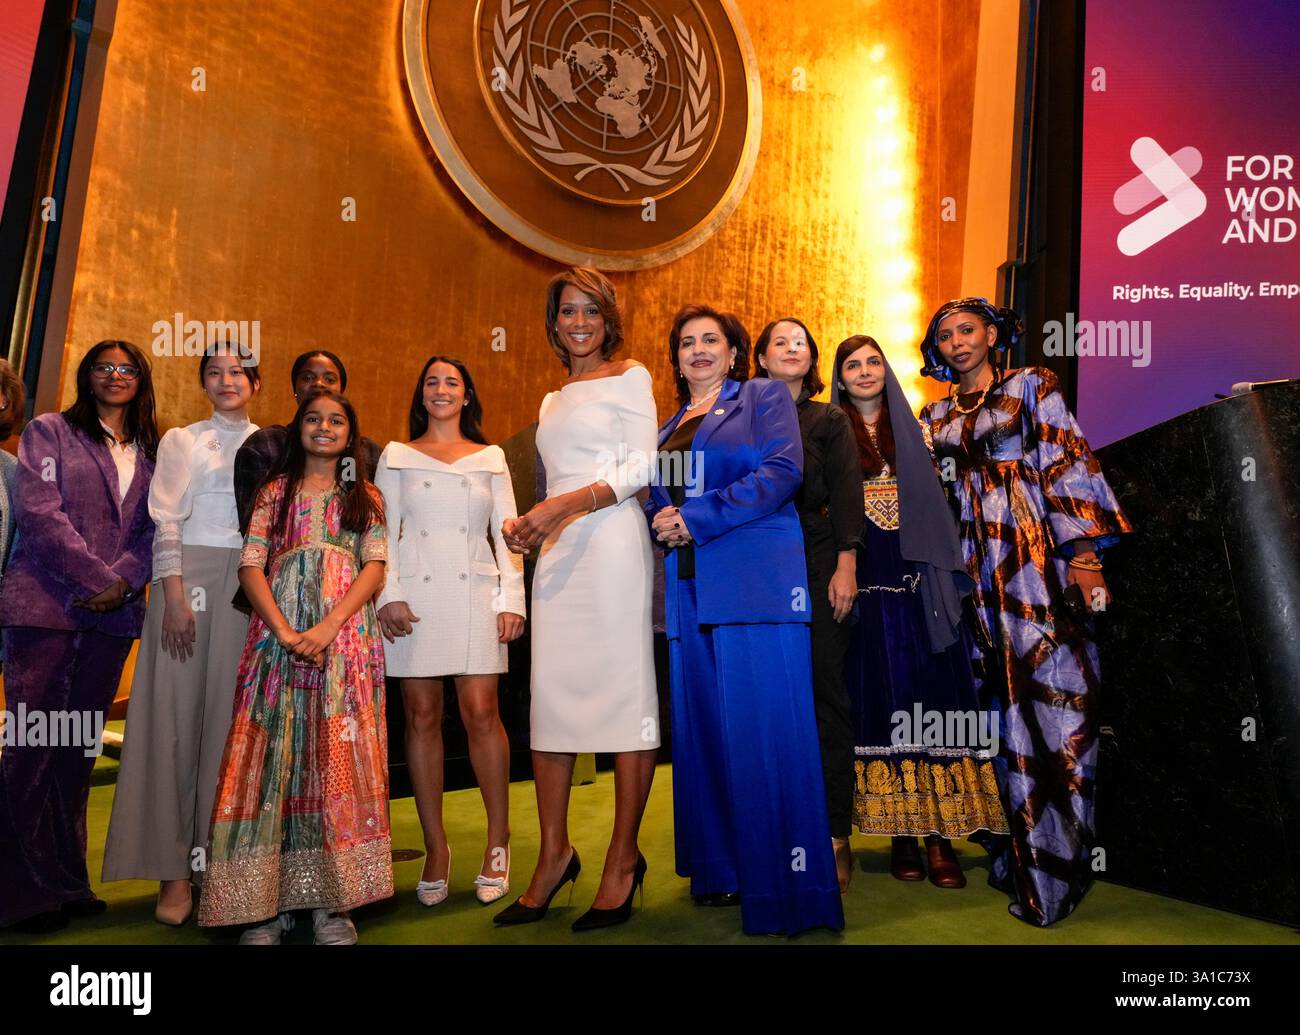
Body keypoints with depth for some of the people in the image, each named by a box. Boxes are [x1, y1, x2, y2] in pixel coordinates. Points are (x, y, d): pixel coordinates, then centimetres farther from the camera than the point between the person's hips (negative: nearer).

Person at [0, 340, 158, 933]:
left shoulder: (149, 452, 15)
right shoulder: (49, 432, 5)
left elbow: (153, 530, 8)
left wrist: (124, 581, -9)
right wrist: (98, 578, -13)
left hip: (113, 614, 4)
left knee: (82, 745, 8)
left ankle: (66, 879, 17)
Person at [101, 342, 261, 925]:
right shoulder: (182, 440, 7)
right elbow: (164, 520, -1)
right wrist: (174, 595, -12)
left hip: (252, 586, 2)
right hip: (190, 575, -2)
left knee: (232, 714, 2)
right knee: (177, 711, -2)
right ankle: (174, 867, 4)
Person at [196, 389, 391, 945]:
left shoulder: (366, 497, 14)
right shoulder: (275, 491, 14)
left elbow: (374, 566, 2)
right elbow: (250, 566, 3)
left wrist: (329, 627, -13)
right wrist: (284, 632, -12)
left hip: (346, 638, 0)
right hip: (277, 638, 1)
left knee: (338, 759, -3)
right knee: (273, 757, -2)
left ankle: (332, 903, 3)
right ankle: (267, 901, 6)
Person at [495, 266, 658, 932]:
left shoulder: (629, 376, 5)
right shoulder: (553, 401, 24)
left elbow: (642, 468, -6)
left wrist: (564, 505, -15)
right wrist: (530, 526, 3)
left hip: (610, 544, -6)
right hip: (558, 553, 6)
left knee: (623, 693, -4)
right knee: (549, 695, 2)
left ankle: (623, 858, 5)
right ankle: (554, 853, 10)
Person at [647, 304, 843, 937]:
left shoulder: (765, 397, 6)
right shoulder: (670, 426, 23)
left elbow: (782, 471, -9)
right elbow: (655, 498, 21)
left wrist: (696, 518, -14)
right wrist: (659, 521, -4)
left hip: (755, 582, -6)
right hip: (690, 592, 6)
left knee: (764, 731, -7)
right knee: (703, 731, 8)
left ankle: (784, 890, 3)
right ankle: (720, 872, 21)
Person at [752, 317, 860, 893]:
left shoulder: (830, 421, 9)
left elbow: (846, 493, 0)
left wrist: (846, 566, -11)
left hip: (818, 566, -2)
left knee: (825, 692, -3)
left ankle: (835, 834, 3)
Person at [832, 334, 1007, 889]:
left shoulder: (911, 430, 14)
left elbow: (937, 505, 13)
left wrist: (949, 575, 3)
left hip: (918, 585, 2)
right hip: (865, 588, -1)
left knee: (929, 696, -2)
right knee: (880, 701, 0)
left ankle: (941, 835, 4)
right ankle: (901, 833, 8)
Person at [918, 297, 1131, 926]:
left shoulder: (1032, 387, 5)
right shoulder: (935, 418, 17)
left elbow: (1067, 464, -4)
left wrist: (1084, 552, -13)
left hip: (1036, 563, -4)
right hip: (973, 571, 4)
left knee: (1052, 699, -7)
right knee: (1000, 704, 5)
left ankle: (1055, 864, 2)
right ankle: (1019, 853, 15)